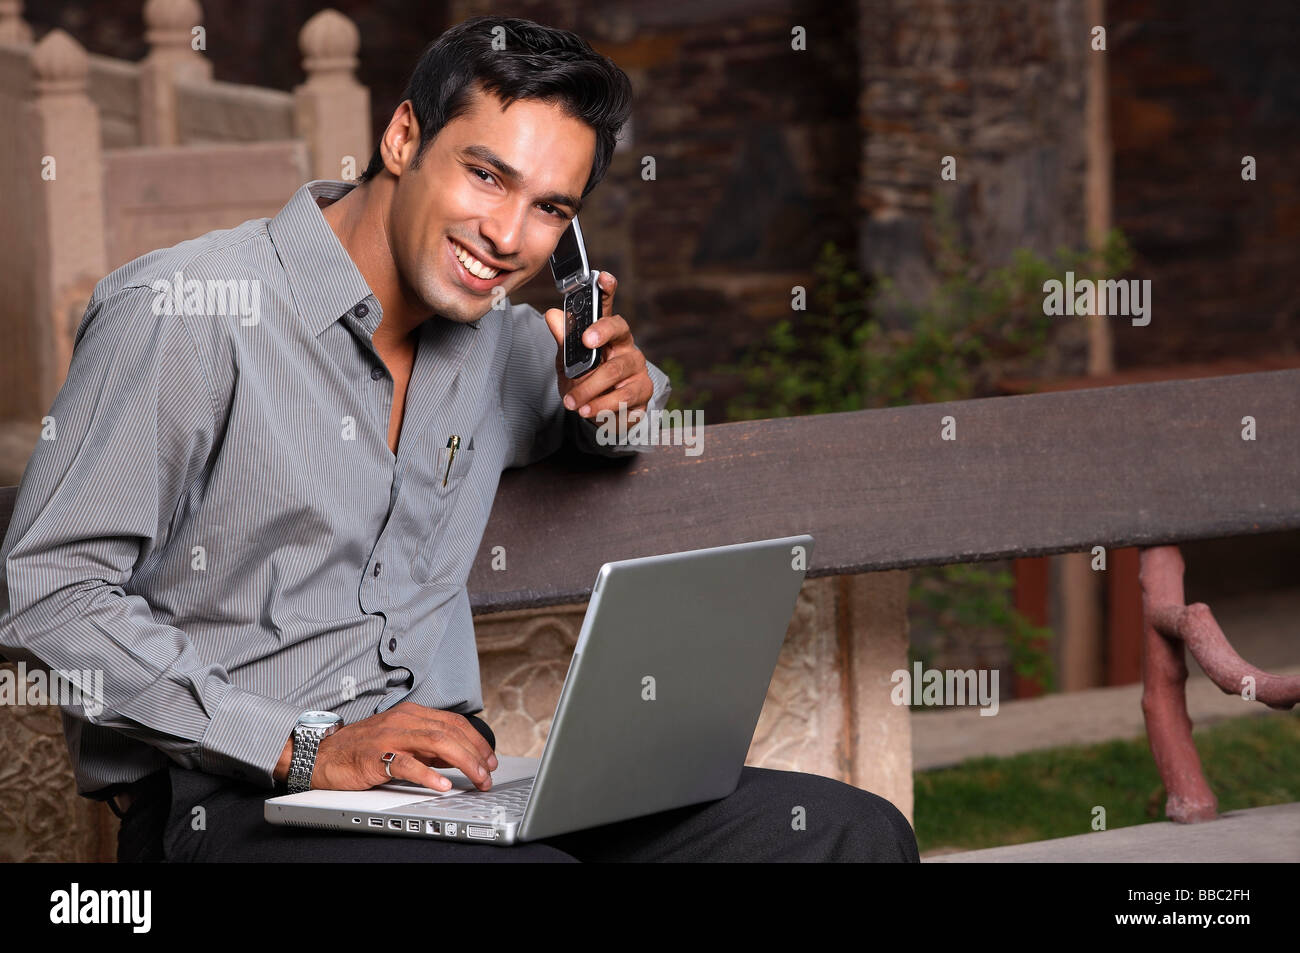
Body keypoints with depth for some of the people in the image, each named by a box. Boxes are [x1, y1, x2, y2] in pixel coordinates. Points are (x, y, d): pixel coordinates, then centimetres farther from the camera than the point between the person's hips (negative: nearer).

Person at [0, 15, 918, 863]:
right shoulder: (177, 311, -7)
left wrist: (623, 389, 9)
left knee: (855, 830, -9)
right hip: (226, 803, -7)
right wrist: (298, 749, -19)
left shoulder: (497, 334, 14)